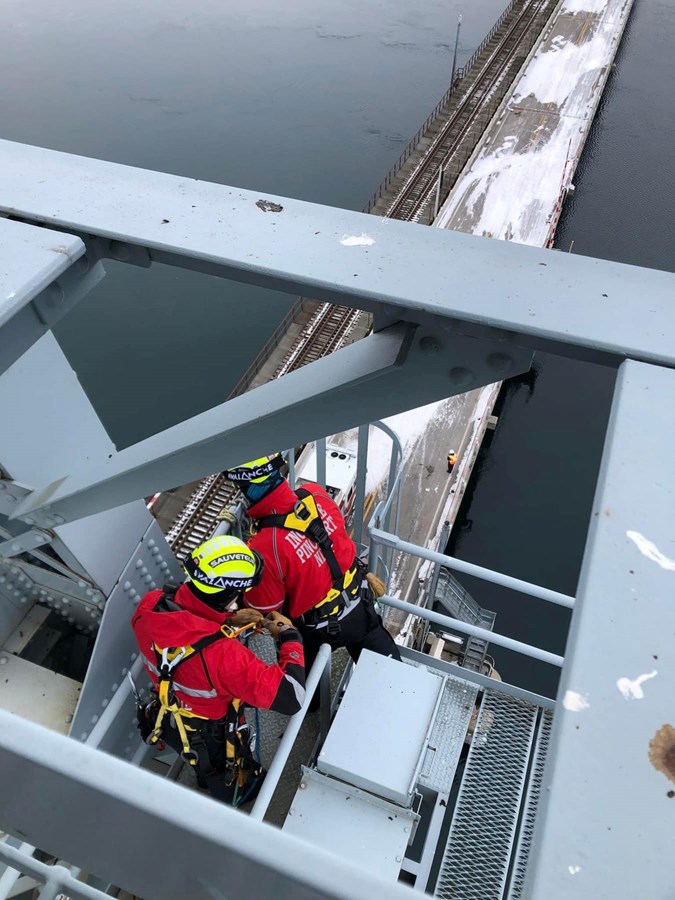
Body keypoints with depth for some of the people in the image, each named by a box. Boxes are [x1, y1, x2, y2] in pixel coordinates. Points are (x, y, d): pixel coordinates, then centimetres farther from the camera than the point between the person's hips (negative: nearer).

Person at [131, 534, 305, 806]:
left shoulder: (150, 606, -28)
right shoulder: (222, 654, -48)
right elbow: (290, 697, -39)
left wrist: (227, 621, -12)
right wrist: (290, 637, -25)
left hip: (166, 722, 5)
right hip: (213, 739, -5)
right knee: (231, 784, 33)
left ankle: (206, 778, 71)